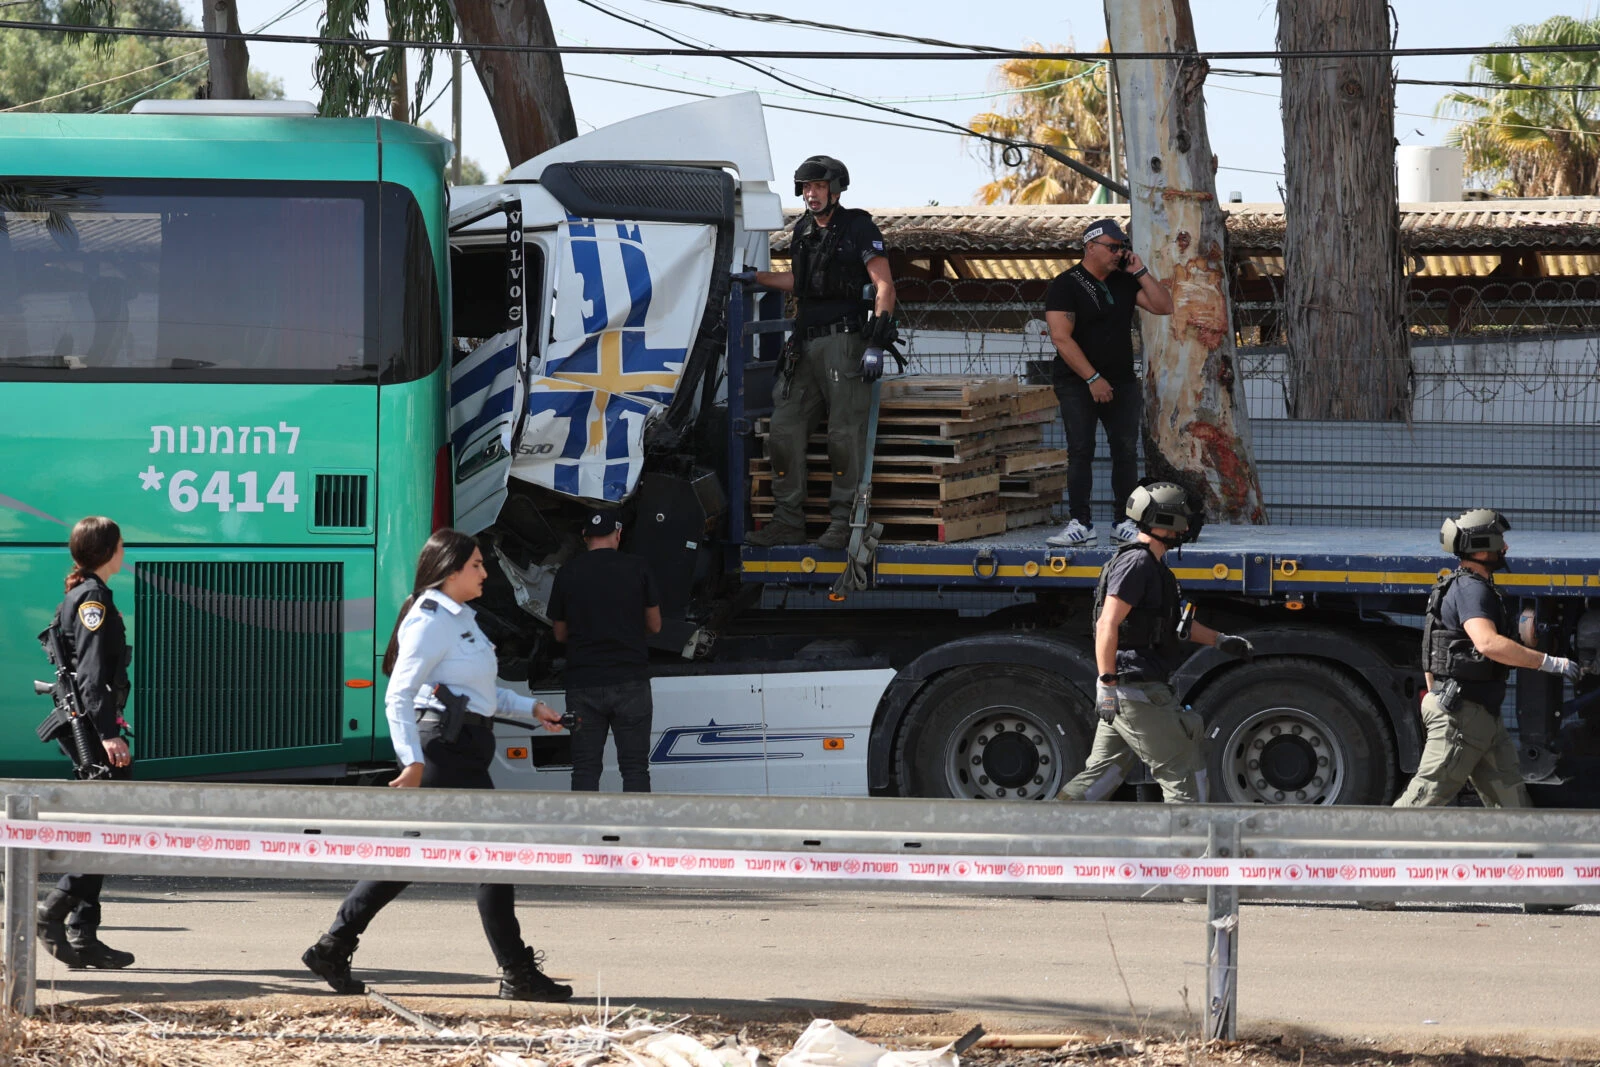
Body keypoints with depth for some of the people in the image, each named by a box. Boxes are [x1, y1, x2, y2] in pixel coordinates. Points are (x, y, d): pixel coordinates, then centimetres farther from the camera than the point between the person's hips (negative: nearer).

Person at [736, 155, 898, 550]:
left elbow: (884, 285, -8)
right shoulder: (804, 230, 17)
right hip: (805, 345, 7)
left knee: (845, 435, -10)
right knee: (784, 431, 3)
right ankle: (788, 521, 8)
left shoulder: (858, 228, -4)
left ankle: (843, 522, -8)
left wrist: (875, 345, -16)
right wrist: (755, 277, 27)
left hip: (844, 341, -7)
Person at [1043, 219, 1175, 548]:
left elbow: (1164, 307, 5)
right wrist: (1093, 379, -18)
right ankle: (1080, 523, -9)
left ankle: (1124, 522, 3)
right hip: (1077, 383, -5)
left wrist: (1140, 272, -4)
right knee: (1081, 450, -9)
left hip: (1121, 381, 5)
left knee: (1126, 449, -1)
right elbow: (1062, 337, -15)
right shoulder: (1065, 285, -7)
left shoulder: (1124, 282, 10)